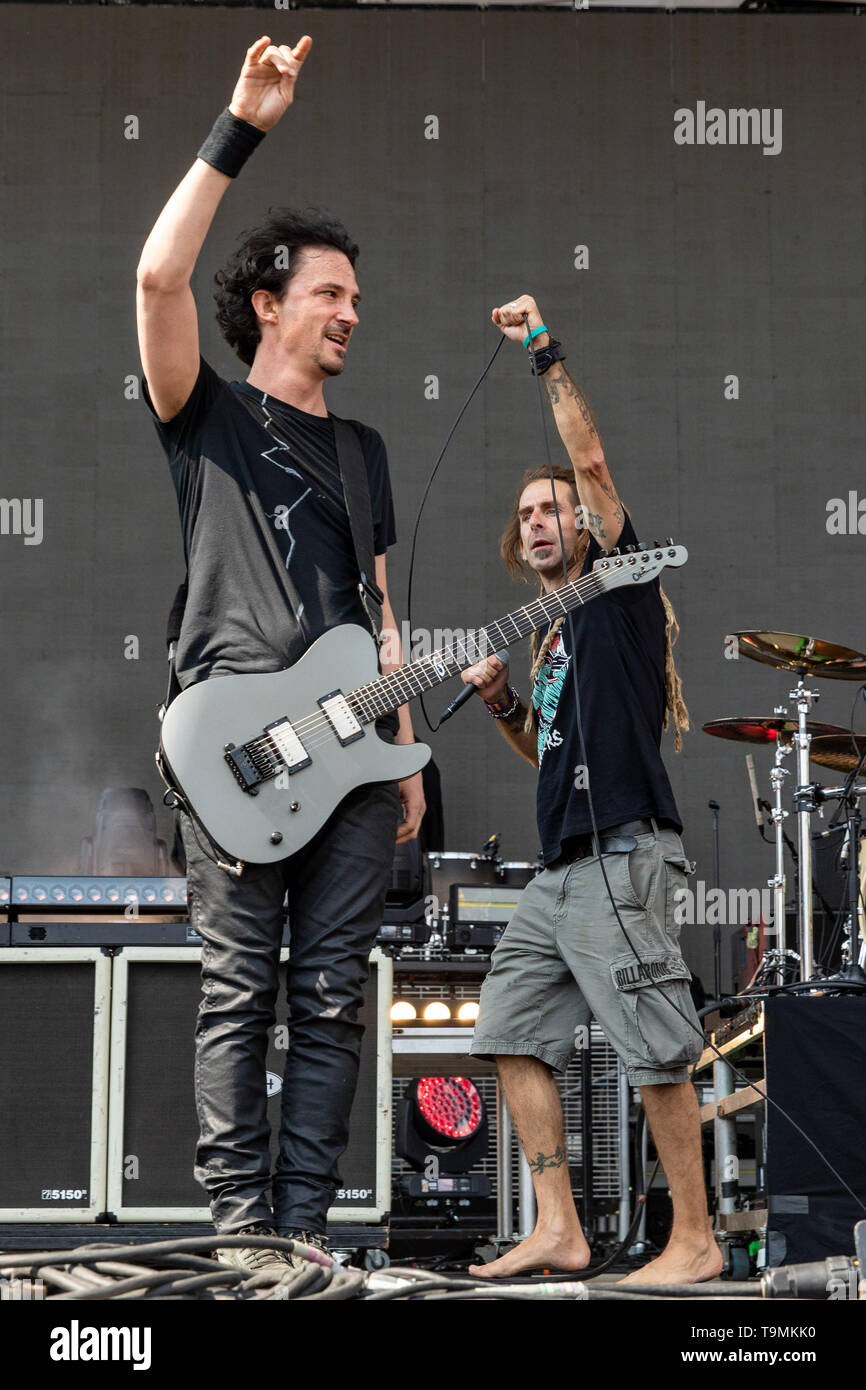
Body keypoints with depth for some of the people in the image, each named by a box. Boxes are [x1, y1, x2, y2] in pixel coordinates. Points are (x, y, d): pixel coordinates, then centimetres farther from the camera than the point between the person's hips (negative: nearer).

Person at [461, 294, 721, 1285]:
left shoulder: (621, 588, 2)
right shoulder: (553, 637, 22)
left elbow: (592, 460, -8)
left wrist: (547, 352, -6)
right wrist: (503, 704, 13)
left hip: (622, 858, -9)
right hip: (561, 870, 9)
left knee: (657, 1056, -9)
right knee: (514, 1036, 6)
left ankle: (695, 1239, -3)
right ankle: (559, 1231, 8)